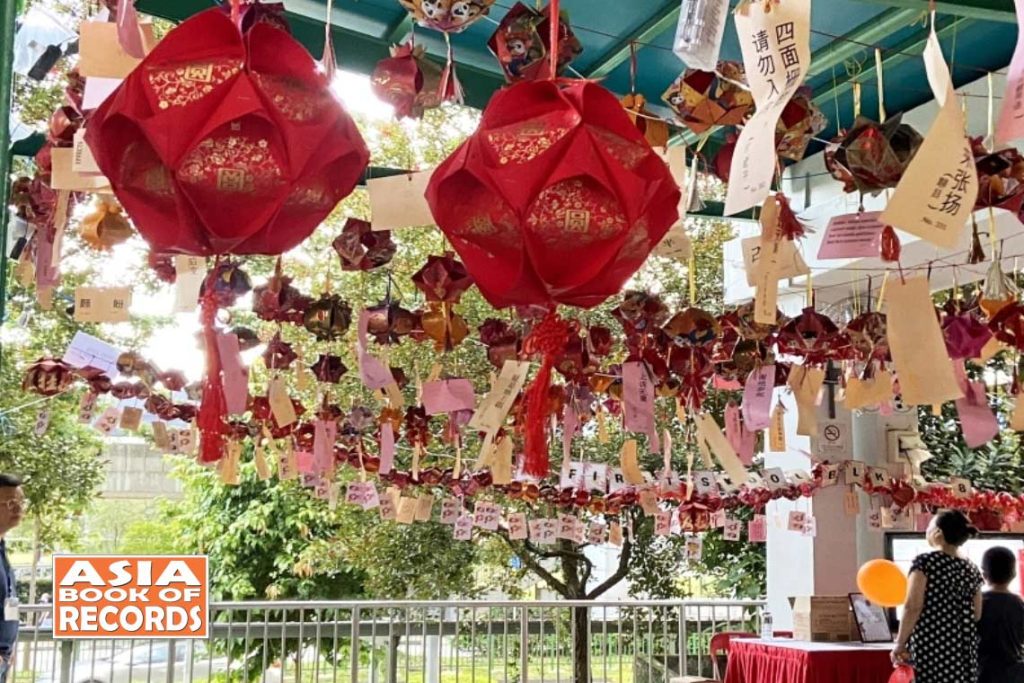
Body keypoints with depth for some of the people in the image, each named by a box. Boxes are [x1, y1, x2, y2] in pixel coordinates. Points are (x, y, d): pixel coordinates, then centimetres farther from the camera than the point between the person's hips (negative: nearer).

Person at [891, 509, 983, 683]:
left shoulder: (925, 561, -6)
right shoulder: (971, 570, 11)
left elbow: (913, 607, -11)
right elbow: (976, 615, 14)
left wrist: (900, 643, -6)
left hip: (930, 644, -6)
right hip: (962, 648, 6)